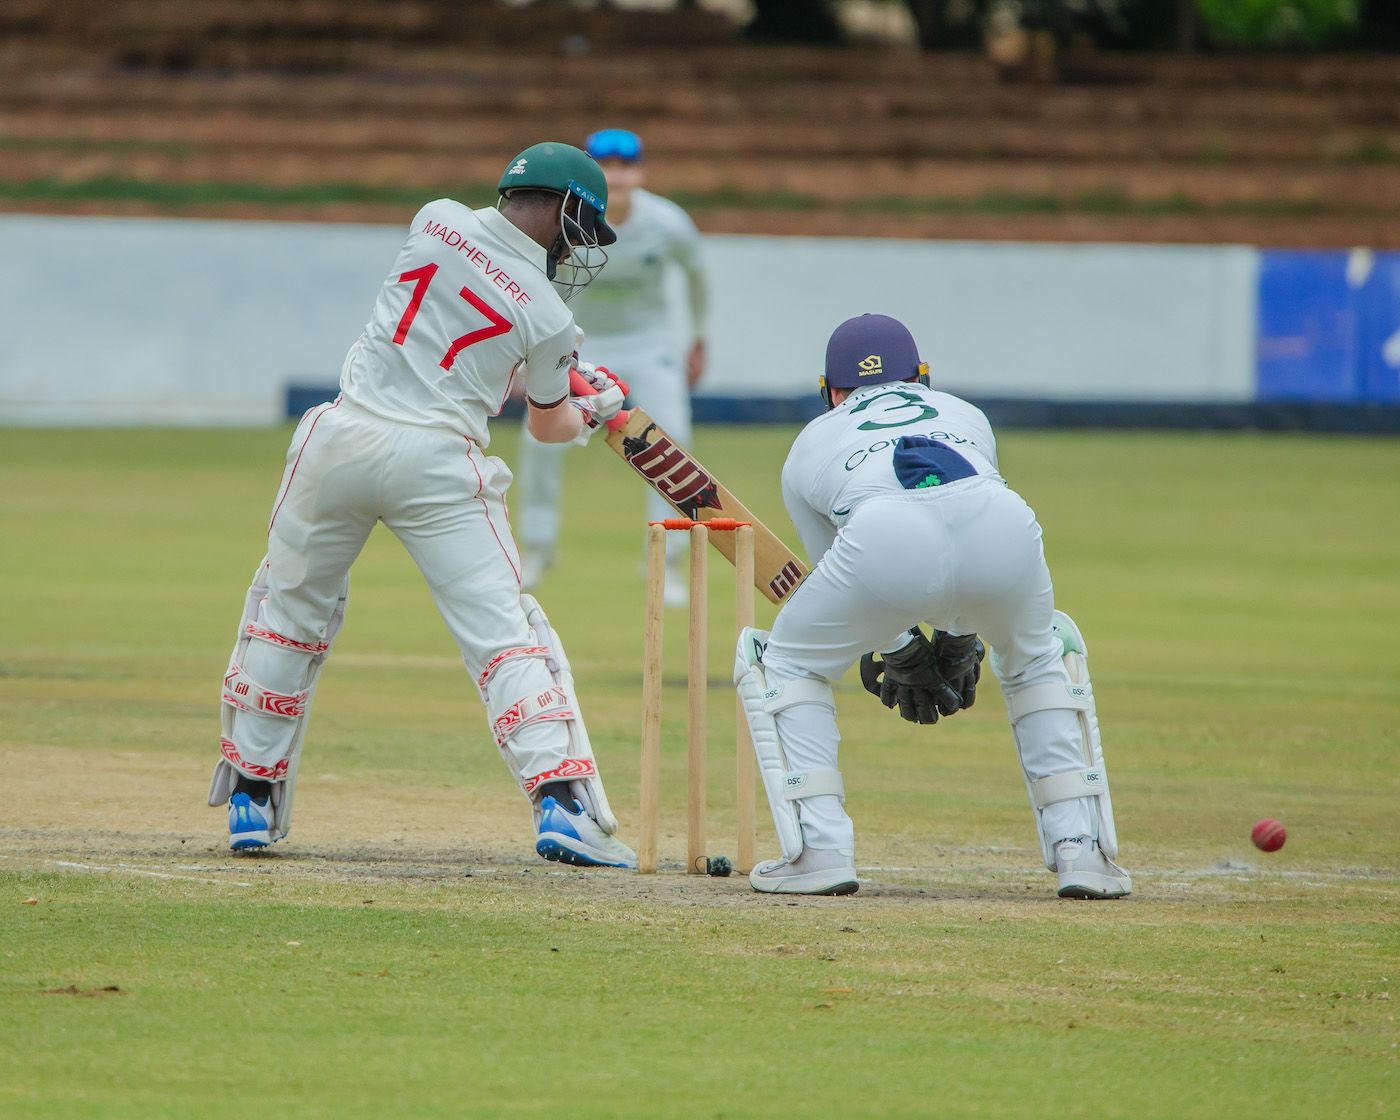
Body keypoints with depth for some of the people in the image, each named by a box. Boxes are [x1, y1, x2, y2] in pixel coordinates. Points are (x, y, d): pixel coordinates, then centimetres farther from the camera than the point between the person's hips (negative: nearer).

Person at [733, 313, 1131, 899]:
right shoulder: (964, 415, 43)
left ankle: (819, 849, 10)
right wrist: (957, 646, 59)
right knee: (1040, 657, 35)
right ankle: (1081, 850, 21)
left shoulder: (810, 444, 37)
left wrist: (901, 657, 51)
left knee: (782, 665, 25)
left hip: (885, 540, -2)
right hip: (1005, 527, 2)